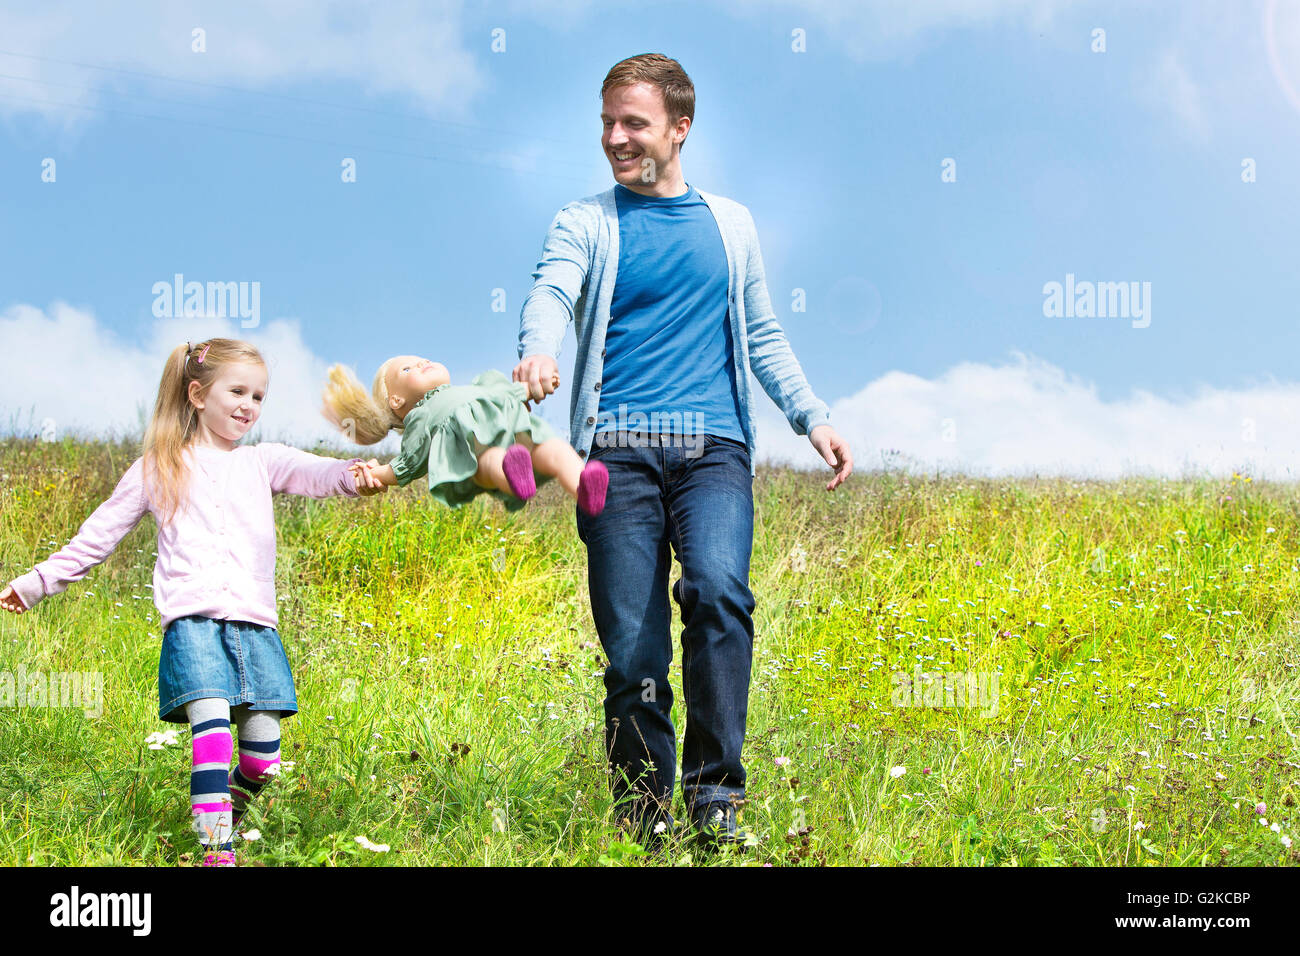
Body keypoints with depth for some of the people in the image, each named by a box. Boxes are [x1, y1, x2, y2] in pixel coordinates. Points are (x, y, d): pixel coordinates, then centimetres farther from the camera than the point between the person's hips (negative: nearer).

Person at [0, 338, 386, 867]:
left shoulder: (261, 461, 16)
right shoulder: (156, 469, 14)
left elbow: (311, 471, -5)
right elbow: (99, 535, 19)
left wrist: (353, 474, -28)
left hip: (255, 623, 2)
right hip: (192, 620, -2)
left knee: (263, 755, -2)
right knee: (211, 729, -23)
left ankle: (226, 811, 28)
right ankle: (215, 849, -25)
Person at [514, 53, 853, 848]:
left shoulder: (731, 223, 19)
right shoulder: (586, 223, 9)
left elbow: (762, 336, 24)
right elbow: (552, 293, -11)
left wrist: (814, 417, 11)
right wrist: (539, 353, -34)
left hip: (713, 448, 1)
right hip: (620, 449, -1)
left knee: (718, 591, -24)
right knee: (633, 642, -5)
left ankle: (714, 795, -22)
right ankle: (645, 815, 6)